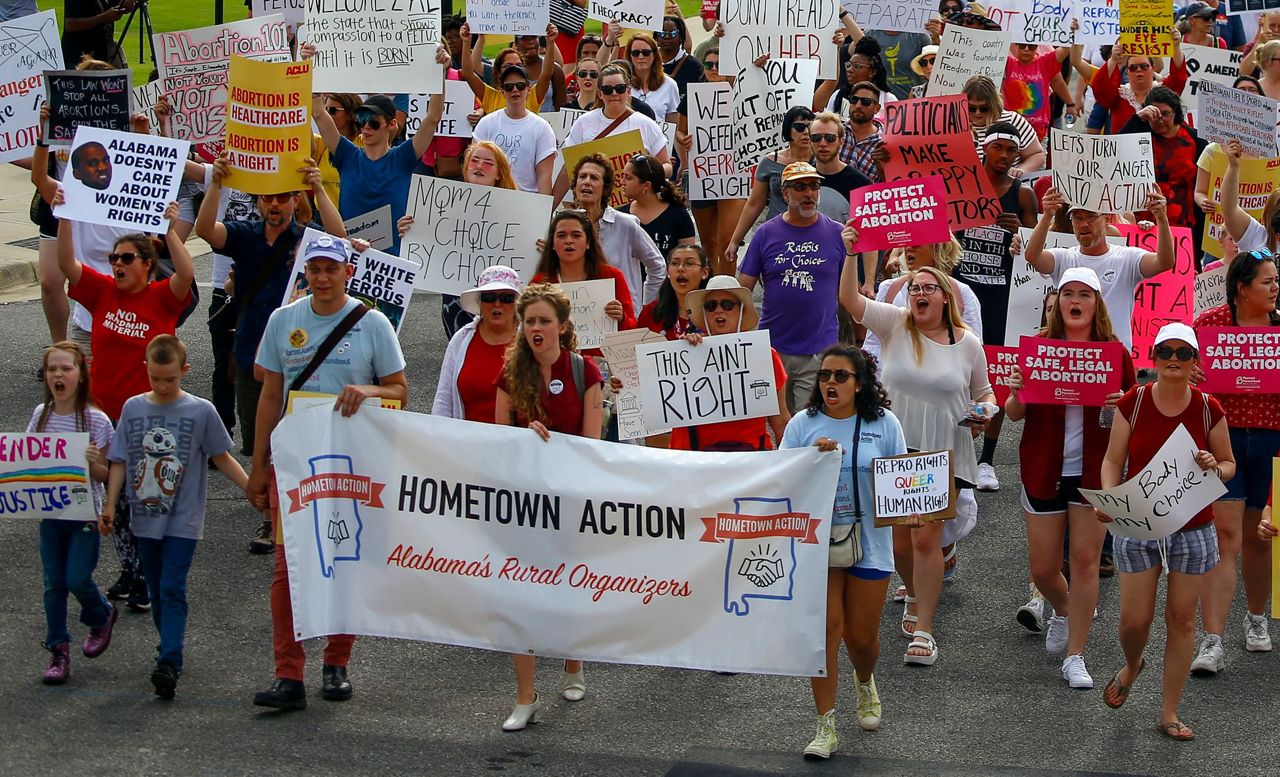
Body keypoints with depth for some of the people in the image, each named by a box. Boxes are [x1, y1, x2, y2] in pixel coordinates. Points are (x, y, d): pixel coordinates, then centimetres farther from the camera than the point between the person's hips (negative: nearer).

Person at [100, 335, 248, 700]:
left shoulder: (201, 411, -5)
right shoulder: (133, 408, 2)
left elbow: (221, 457, 4)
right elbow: (119, 461, 7)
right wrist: (110, 506, 1)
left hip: (183, 520, -4)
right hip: (145, 518, 4)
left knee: (172, 588, -12)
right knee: (157, 590, 13)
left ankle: (169, 663, -18)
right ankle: (169, 646, 27)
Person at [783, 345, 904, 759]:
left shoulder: (883, 423, 1)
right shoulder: (803, 424, 3)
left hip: (868, 541, 0)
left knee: (861, 635, 9)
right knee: (824, 627, -9)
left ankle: (865, 682, 45)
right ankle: (826, 726, -3)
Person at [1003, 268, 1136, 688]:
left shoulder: (1115, 352, -1)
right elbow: (1015, 413, 2)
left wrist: (1120, 407, -17)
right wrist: (1016, 393, -20)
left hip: (1095, 469, -1)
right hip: (1044, 470, 1)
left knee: (1085, 559, -3)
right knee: (1043, 569, 6)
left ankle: (1075, 657, 7)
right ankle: (1063, 610, 40)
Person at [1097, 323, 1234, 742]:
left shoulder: (1209, 409, -3)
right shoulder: (1132, 402, -4)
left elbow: (1229, 464, 8)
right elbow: (1113, 460, 1)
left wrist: (1214, 468, -16)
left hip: (1193, 530, 1)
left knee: (1182, 619, 4)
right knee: (1134, 619, 1)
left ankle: (1170, 712, 16)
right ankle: (1132, 665, 37)